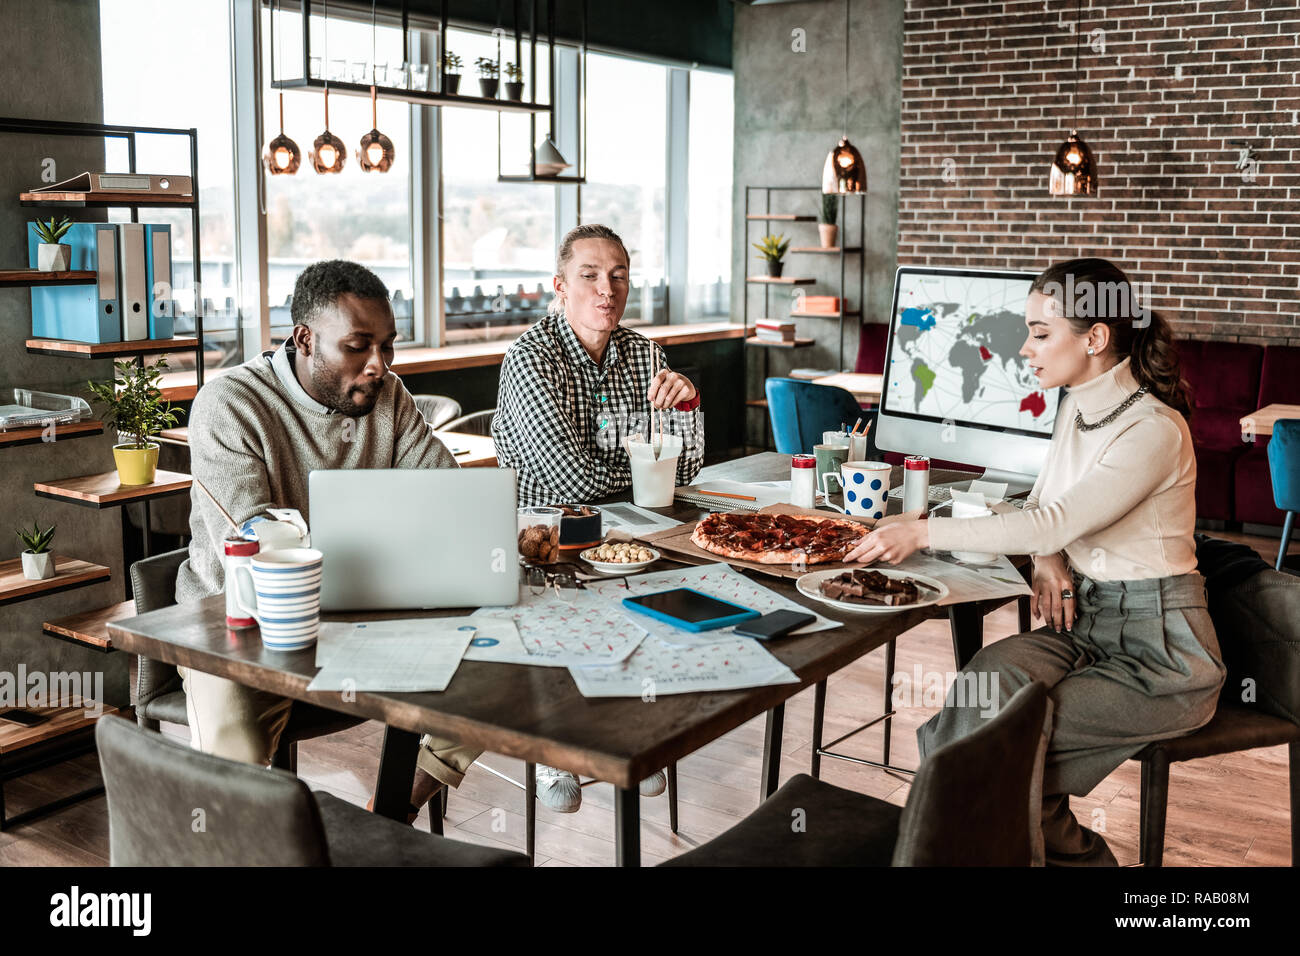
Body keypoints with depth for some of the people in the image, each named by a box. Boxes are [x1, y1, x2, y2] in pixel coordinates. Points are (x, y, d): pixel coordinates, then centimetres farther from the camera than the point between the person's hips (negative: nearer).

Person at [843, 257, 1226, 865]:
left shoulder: (1153, 429, -20)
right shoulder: (1077, 408, 7)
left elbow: (1056, 523, -28)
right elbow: (1041, 505, 19)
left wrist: (923, 533, -26)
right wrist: (1047, 556, -5)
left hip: (1158, 647, -7)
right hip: (1086, 620, 7)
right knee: (991, 677, -22)